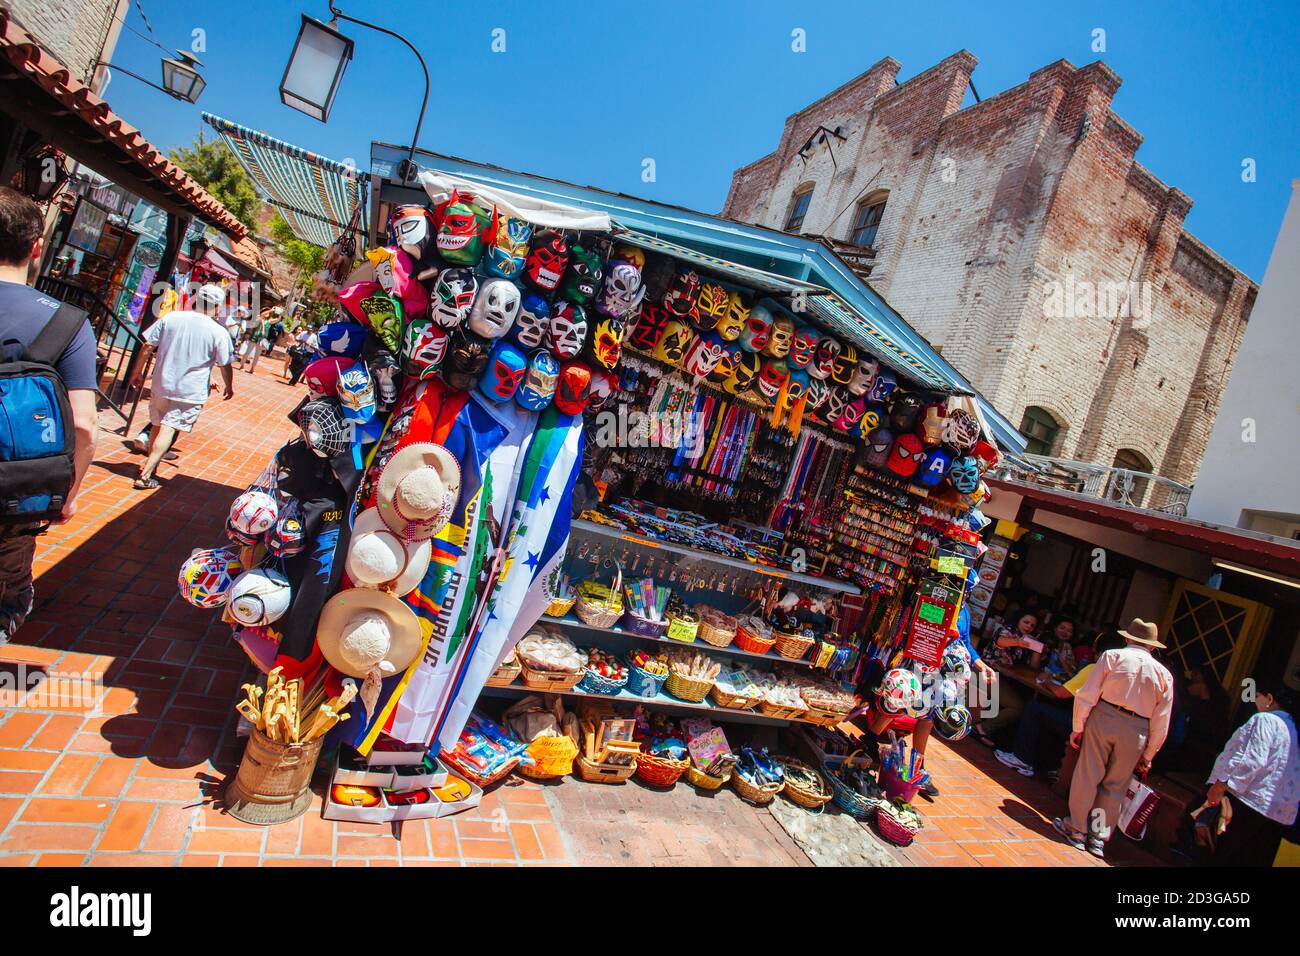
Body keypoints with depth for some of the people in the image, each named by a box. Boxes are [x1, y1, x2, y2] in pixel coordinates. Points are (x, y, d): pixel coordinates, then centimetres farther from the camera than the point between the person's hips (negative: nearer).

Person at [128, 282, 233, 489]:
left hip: (161, 384, 4)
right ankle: (145, 475, -11)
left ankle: (150, 463, 38)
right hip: (190, 392, -4)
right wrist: (229, 387, 13)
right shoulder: (219, 333, -10)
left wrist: (138, 373, 13)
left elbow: (148, 346, 3)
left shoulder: (171, 317, 0)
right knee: (168, 429, -4)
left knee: (158, 424, 21)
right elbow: (225, 365, -4)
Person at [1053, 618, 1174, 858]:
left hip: (1103, 718, -2)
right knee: (1115, 785, 12)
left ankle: (1077, 829, 14)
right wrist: (1148, 755, 15)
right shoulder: (1164, 674, 9)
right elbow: (1161, 722, 9)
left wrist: (1078, 726, 0)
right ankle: (1099, 837, 17)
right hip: (1137, 730, 3)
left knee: (1087, 775, 6)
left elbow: (1087, 695, -5)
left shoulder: (1112, 656, 1)